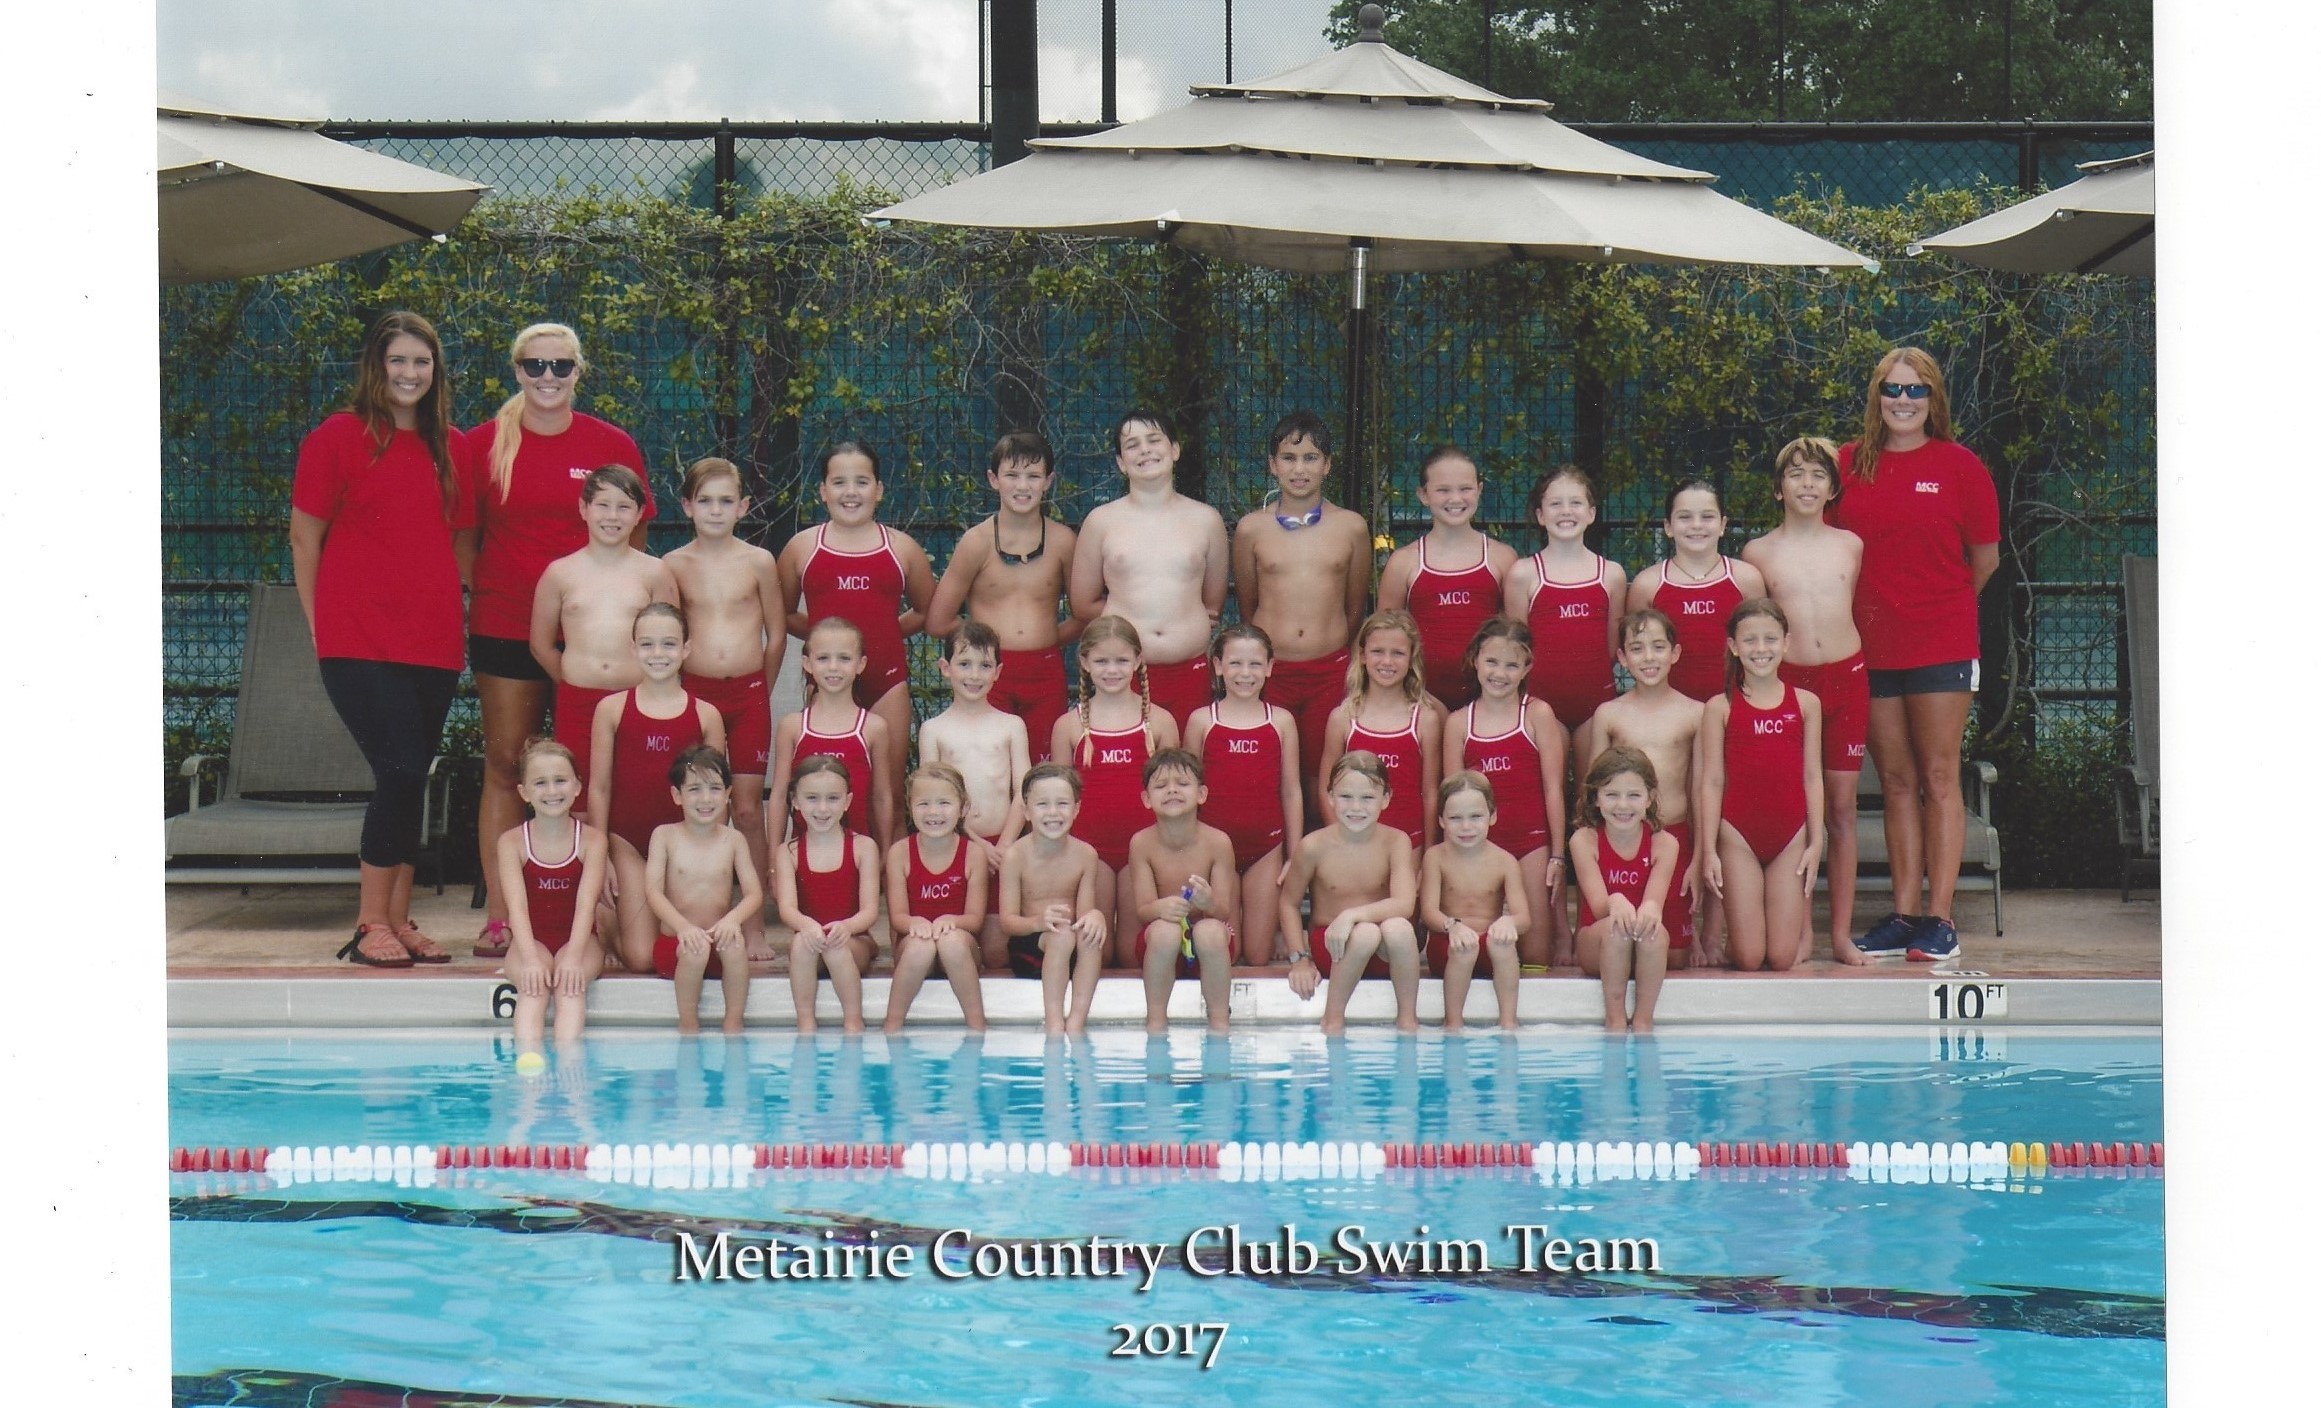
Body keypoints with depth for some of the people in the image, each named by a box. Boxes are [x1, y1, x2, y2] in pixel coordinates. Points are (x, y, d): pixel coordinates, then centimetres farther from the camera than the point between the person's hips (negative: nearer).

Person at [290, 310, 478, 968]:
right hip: (359, 642, -5)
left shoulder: (452, 449, 12)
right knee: (401, 771, -14)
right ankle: (371, 925, -4)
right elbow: (304, 539, 0)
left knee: (409, 779, 7)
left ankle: (398, 920, 15)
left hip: (431, 640, 5)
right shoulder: (338, 438, -1)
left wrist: (451, 612, 12)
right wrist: (321, 628, -1)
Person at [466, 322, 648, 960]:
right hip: (505, 626, 0)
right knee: (506, 764, -1)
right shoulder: (483, 445, 4)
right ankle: (499, 915, 1)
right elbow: (463, 537, 12)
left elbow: (633, 542, 12)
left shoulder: (612, 446, 5)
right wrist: (469, 604, 4)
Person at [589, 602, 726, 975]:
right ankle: (608, 927, 25)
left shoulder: (705, 716, 2)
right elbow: (599, 787, 3)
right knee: (639, 958, -8)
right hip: (628, 844, -1)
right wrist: (599, 855, -1)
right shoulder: (612, 709, 0)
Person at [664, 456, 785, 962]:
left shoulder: (758, 562, 2)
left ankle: (753, 925, 4)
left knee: (748, 808, -1)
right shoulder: (674, 566, 3)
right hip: (693, 693, 1)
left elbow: (776, 634, 8)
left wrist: (759, 691, 8)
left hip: (749, 693, -1)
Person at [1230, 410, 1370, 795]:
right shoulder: (1251, 528, 2)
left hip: (1330, 672, 0)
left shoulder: (1351, 527, 4)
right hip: (1270, 672, 0)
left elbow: (1355, 607, 13)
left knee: (1323, 777, 2)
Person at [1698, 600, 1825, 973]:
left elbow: (1812, 777, 7)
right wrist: (1708, 851, -4)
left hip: (1790, 836, 1)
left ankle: (1804, 922, 28)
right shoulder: (1720, 707, 0)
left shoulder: (1805, 703, 5)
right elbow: (1711, 782, 0)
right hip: (1738, 835, -1)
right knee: (1748, 959, -5)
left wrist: (1815, 842, 2)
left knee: (1783, 958, -3)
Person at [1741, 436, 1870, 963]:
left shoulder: (1849, 545, 8)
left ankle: (1842, 931, 7)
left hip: (1846, 677, 1)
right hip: (1786, 682, -1)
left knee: (1841, 806, 2)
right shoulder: (1758, 553, 4)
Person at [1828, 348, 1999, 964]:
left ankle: (1939, 918, 0)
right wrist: (1878, 605, 8)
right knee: (1897, 782, 8)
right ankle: (1903, 913, 11)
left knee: (1938, 778, -2)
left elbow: (1985, 557, 5)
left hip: (1940, 645, -3)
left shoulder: (1959, 465, -2)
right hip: (1870, 648, 3)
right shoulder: (1848, 465, 5)